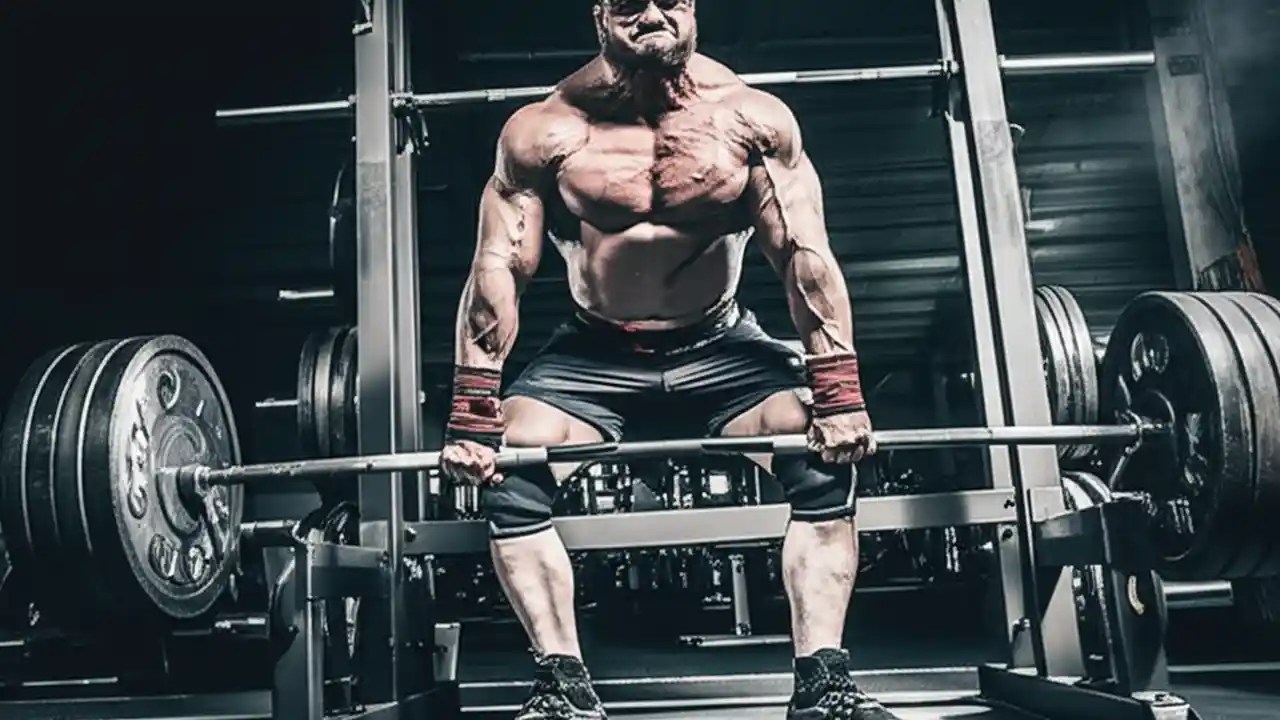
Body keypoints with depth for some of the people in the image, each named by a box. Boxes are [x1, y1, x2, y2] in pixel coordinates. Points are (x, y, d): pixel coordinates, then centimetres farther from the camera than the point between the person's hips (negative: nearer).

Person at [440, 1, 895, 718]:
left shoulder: (752, 117, -10)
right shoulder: (544, 130, -12)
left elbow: (805, 254, -13)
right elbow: (499, 269, -14)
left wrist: (838, 394, -23)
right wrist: (473, 417, -21)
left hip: (722, 347, 1)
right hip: (593, 356, 0)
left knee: (828, 460, -21)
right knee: (508, 473, -22)